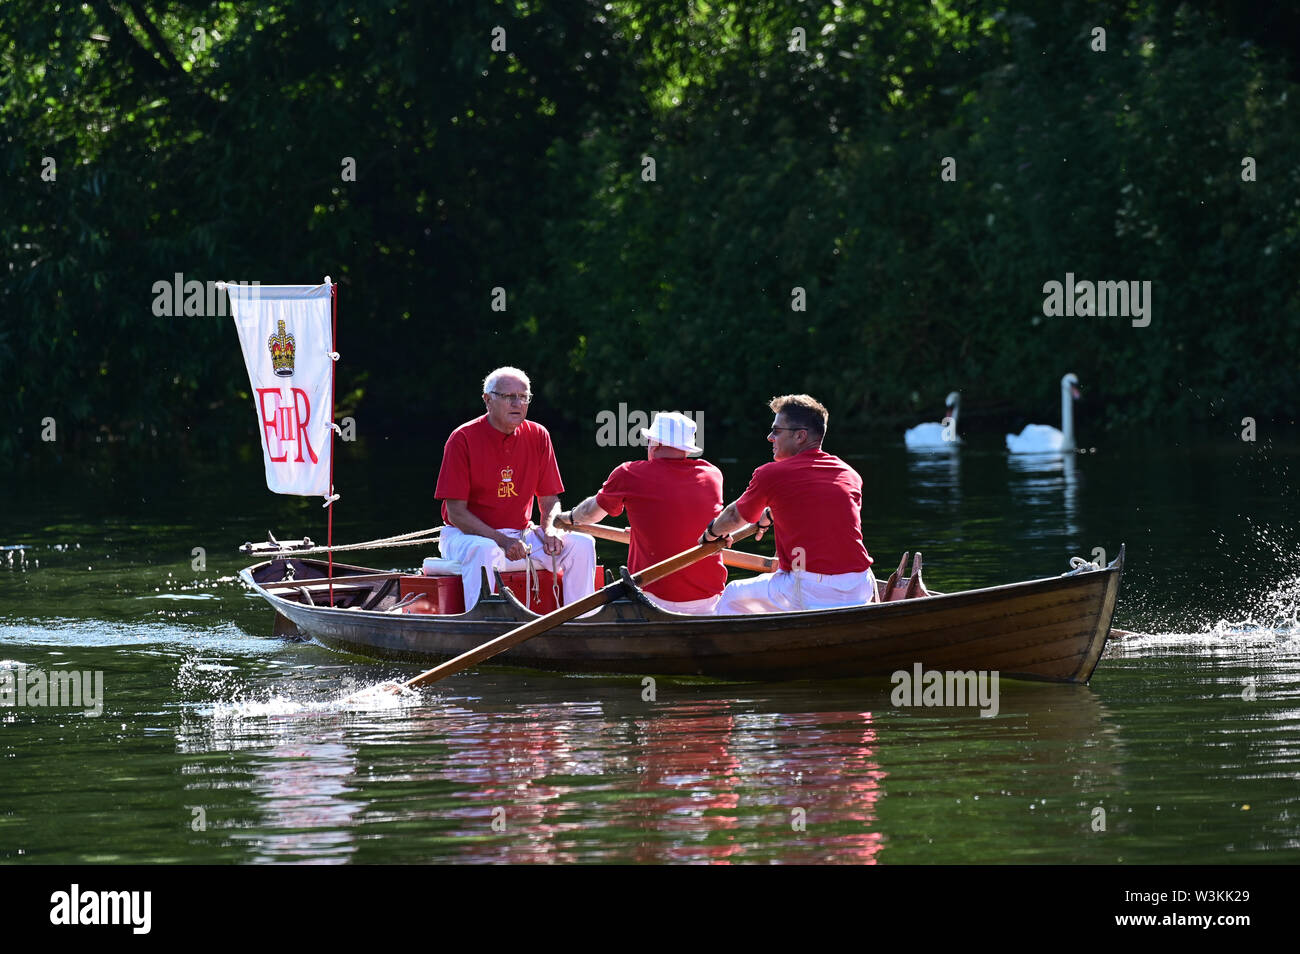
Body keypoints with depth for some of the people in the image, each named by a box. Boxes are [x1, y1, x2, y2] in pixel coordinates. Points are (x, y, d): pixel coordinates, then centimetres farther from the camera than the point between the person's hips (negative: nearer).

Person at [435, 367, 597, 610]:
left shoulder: (538, 437, 4)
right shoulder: (463, 439, -10)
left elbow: (550, 500, 11)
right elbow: (456, 512, -13)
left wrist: (549, 530, -13)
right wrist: (502, 541, -24)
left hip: (521, 534, 5)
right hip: (467, 535, -5)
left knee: (581, 545, -12)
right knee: (485, 552, -38)